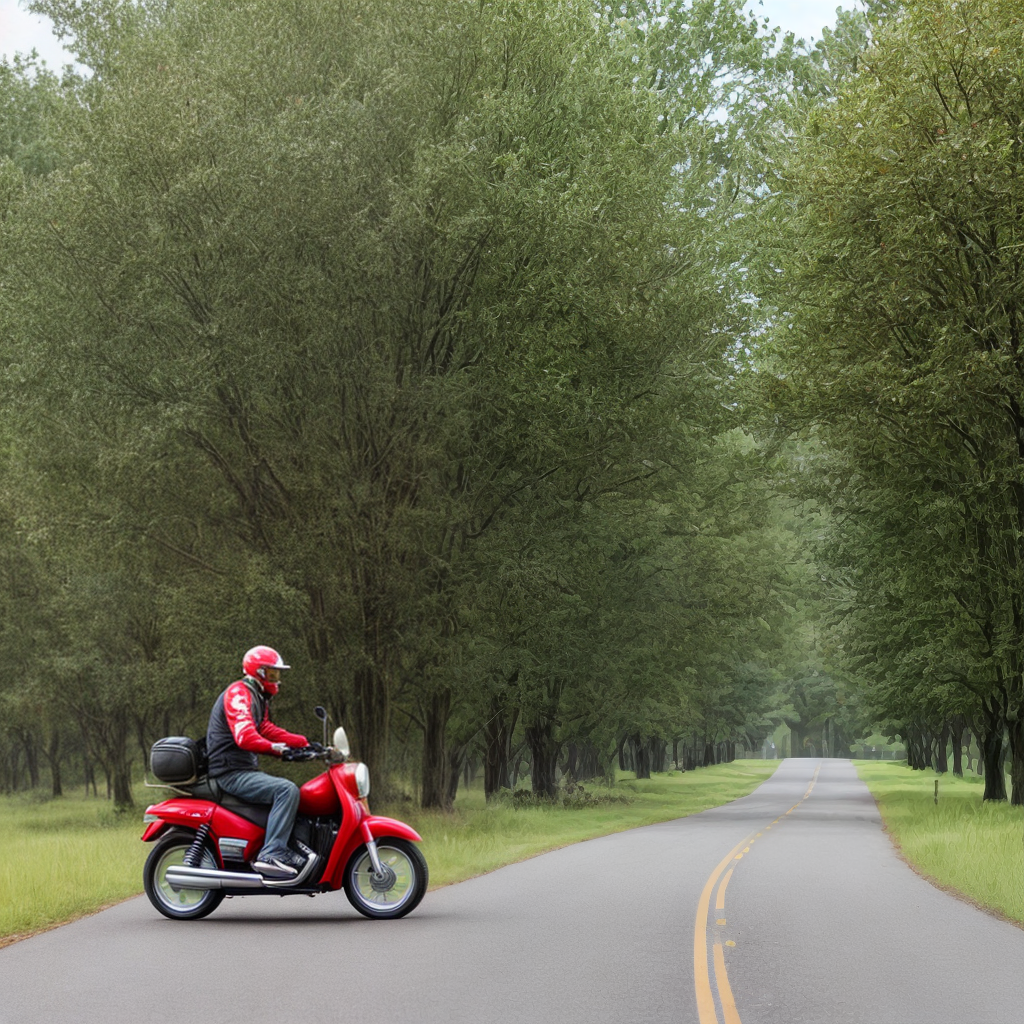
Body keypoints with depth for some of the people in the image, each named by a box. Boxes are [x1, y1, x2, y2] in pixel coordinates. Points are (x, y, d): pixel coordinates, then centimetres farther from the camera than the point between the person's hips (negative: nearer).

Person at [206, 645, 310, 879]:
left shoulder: (257, 697, 20)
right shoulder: (238, 693, -14)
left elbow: (266, 729, 21)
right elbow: (245, 737, -28)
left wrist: (305, 742, 11)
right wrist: (277, 748, -37)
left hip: (244, 770, 11)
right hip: (232, 773, -11)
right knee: (287, 790, -26)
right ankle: (271, 855, -32)